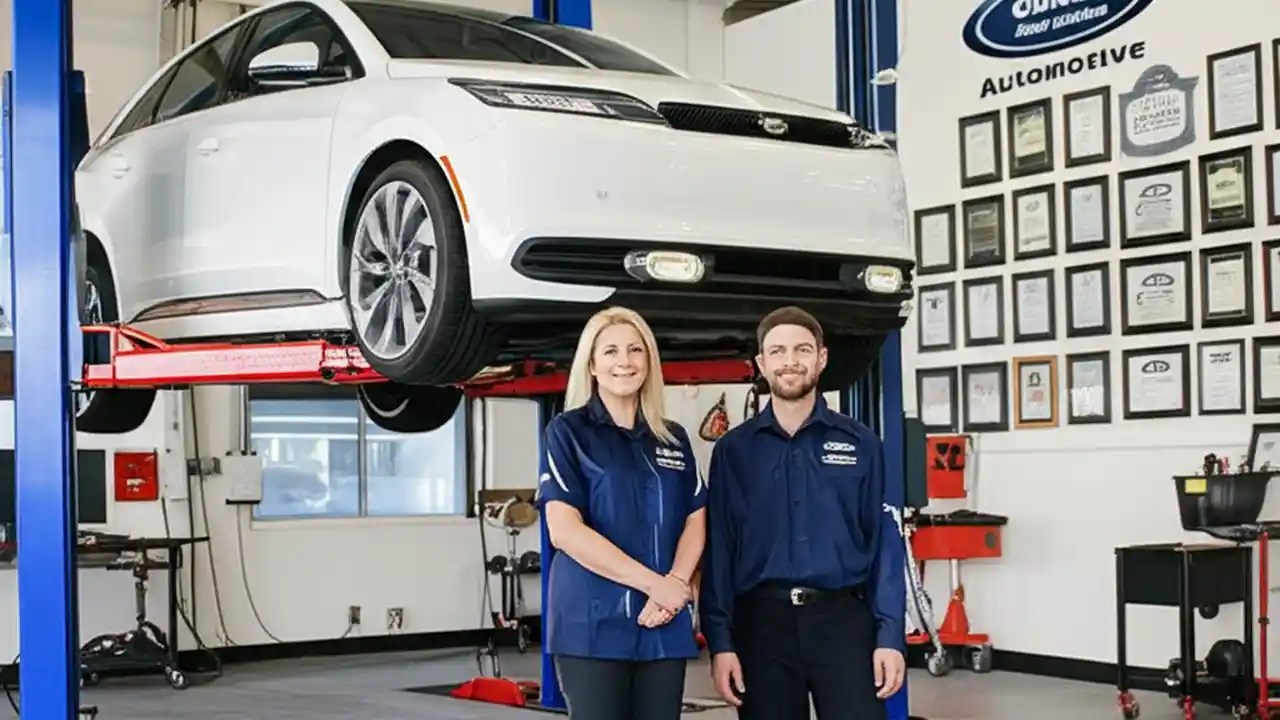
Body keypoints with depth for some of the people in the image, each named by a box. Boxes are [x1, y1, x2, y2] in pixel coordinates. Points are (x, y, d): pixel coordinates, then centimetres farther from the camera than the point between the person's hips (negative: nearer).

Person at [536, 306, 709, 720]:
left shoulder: (673, 439, 14)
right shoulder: (569, 431, -1)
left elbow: (695, 522, 11)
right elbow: (564, 530, -11)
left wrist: (675, 585, -10)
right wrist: (654, 583, -14)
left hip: (664, 623, 4)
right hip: (592, 622, -4)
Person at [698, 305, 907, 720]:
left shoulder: (860, 444, 5)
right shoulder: (733, 450, 6)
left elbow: (885, 542, 2)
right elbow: (719, 548, 4)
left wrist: (890, 634, -6)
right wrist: (720, 641, -3)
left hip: (843, 617, -1)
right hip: (762, 621, 1)